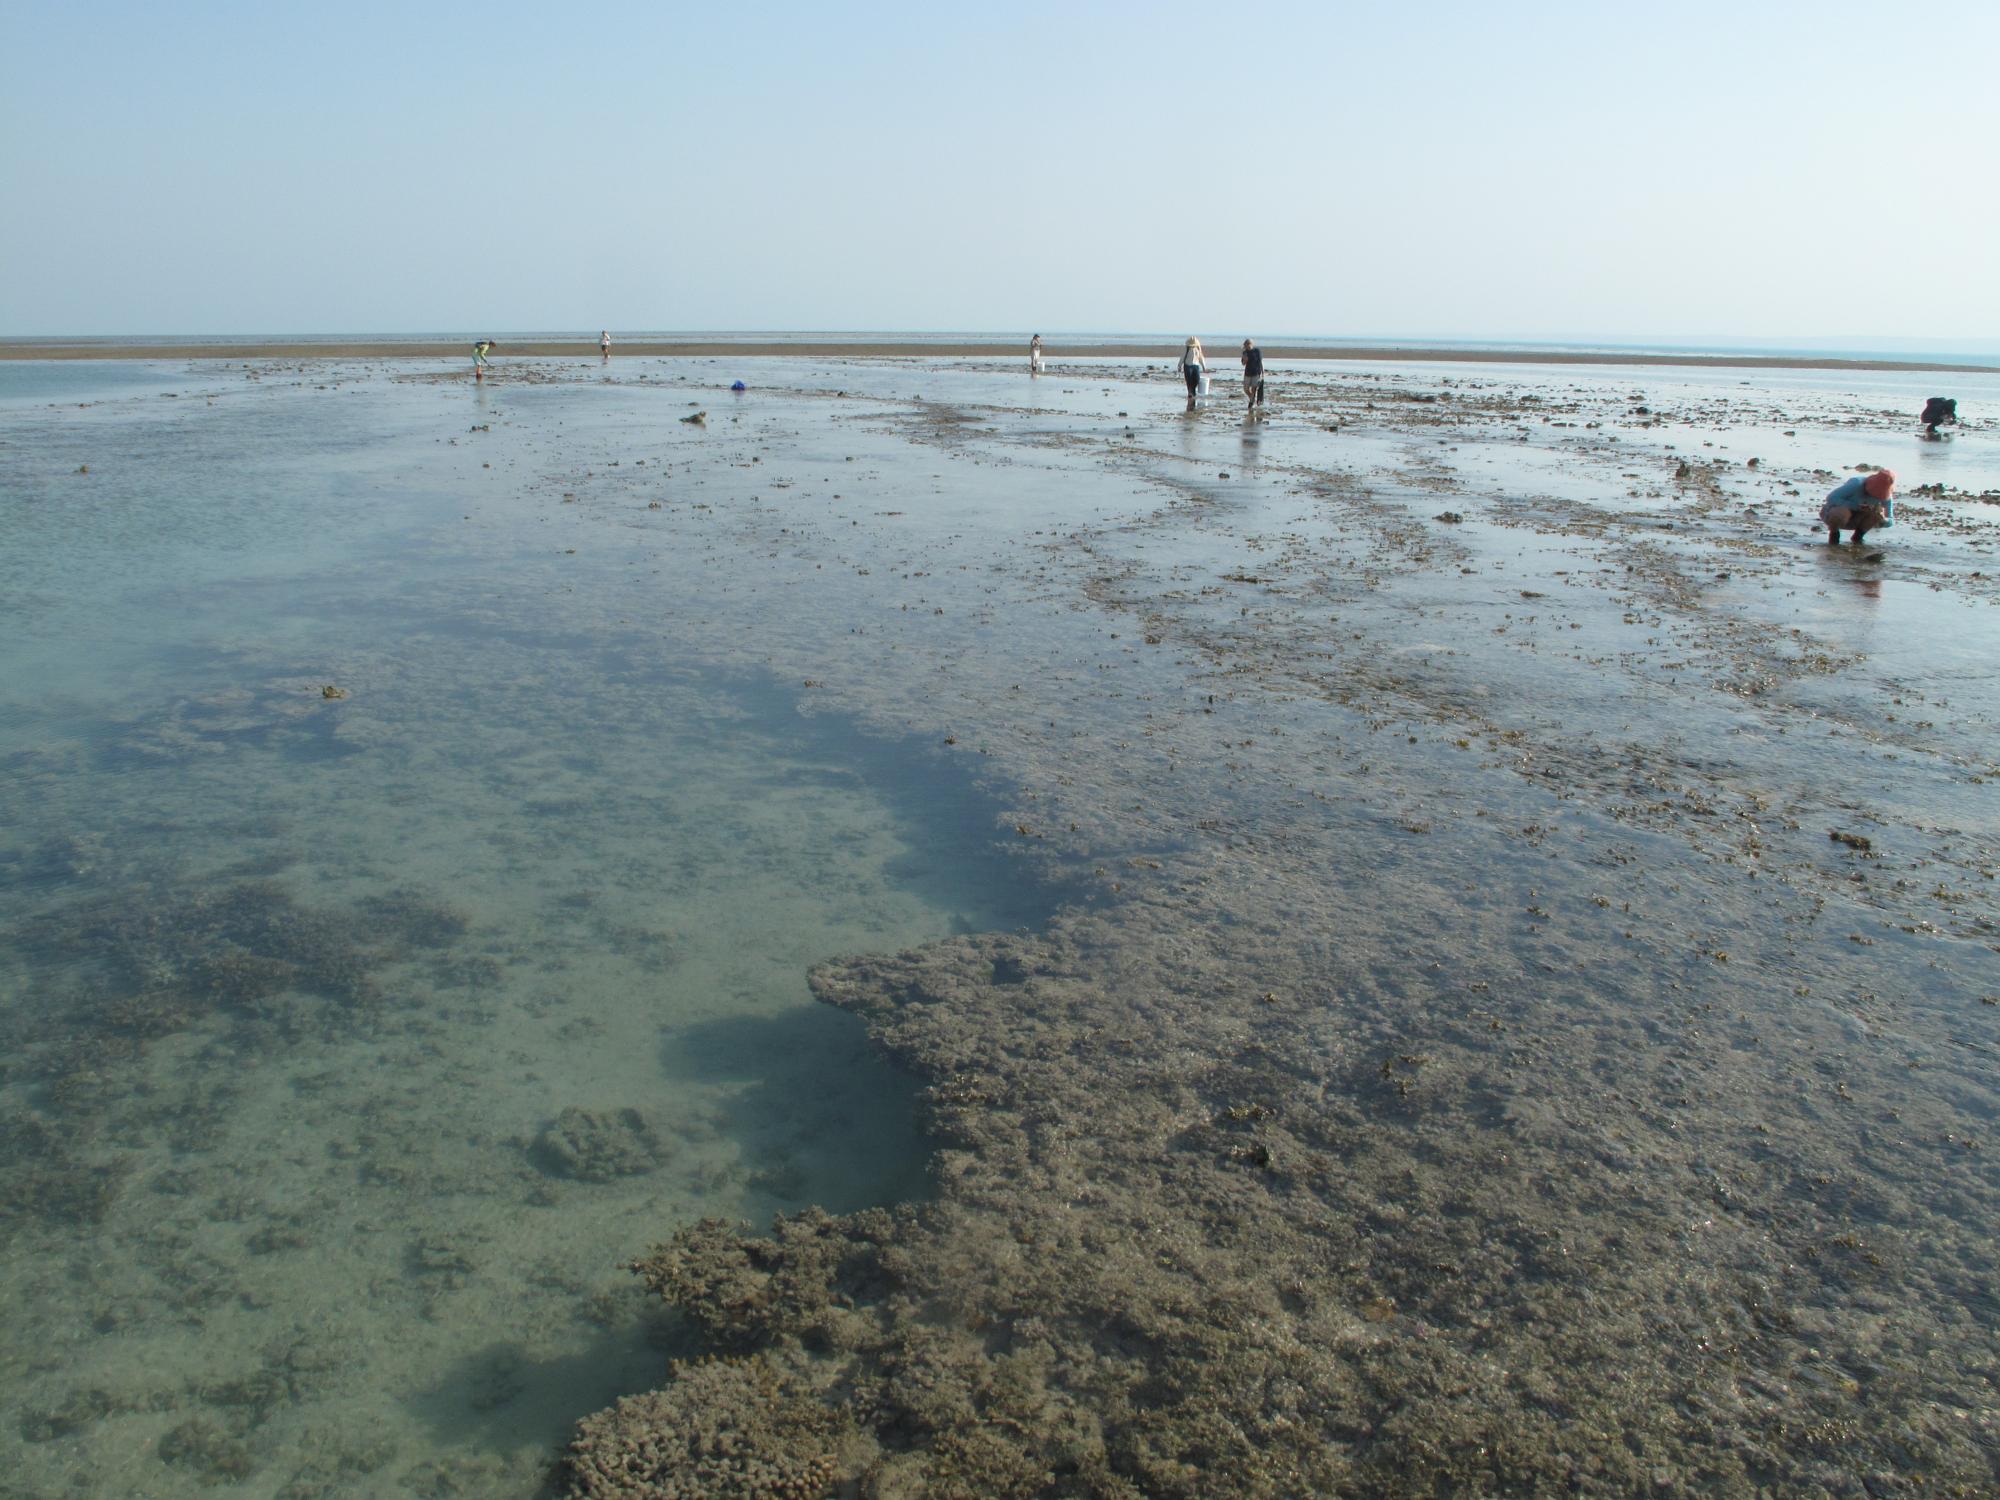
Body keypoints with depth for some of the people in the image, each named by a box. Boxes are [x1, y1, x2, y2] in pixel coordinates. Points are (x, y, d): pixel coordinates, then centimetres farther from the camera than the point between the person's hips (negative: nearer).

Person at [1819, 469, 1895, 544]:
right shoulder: (1857, 483, -28)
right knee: (1843, 512, -39)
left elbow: (1890, 522, -7)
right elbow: (1831, 498, -30)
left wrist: (1883, 519, -32)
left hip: (1854, 519, 5)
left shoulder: (1886, 496, -13)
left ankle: (1858, 535, 2)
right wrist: (1856, 506, -37)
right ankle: (1834, 533, -9)